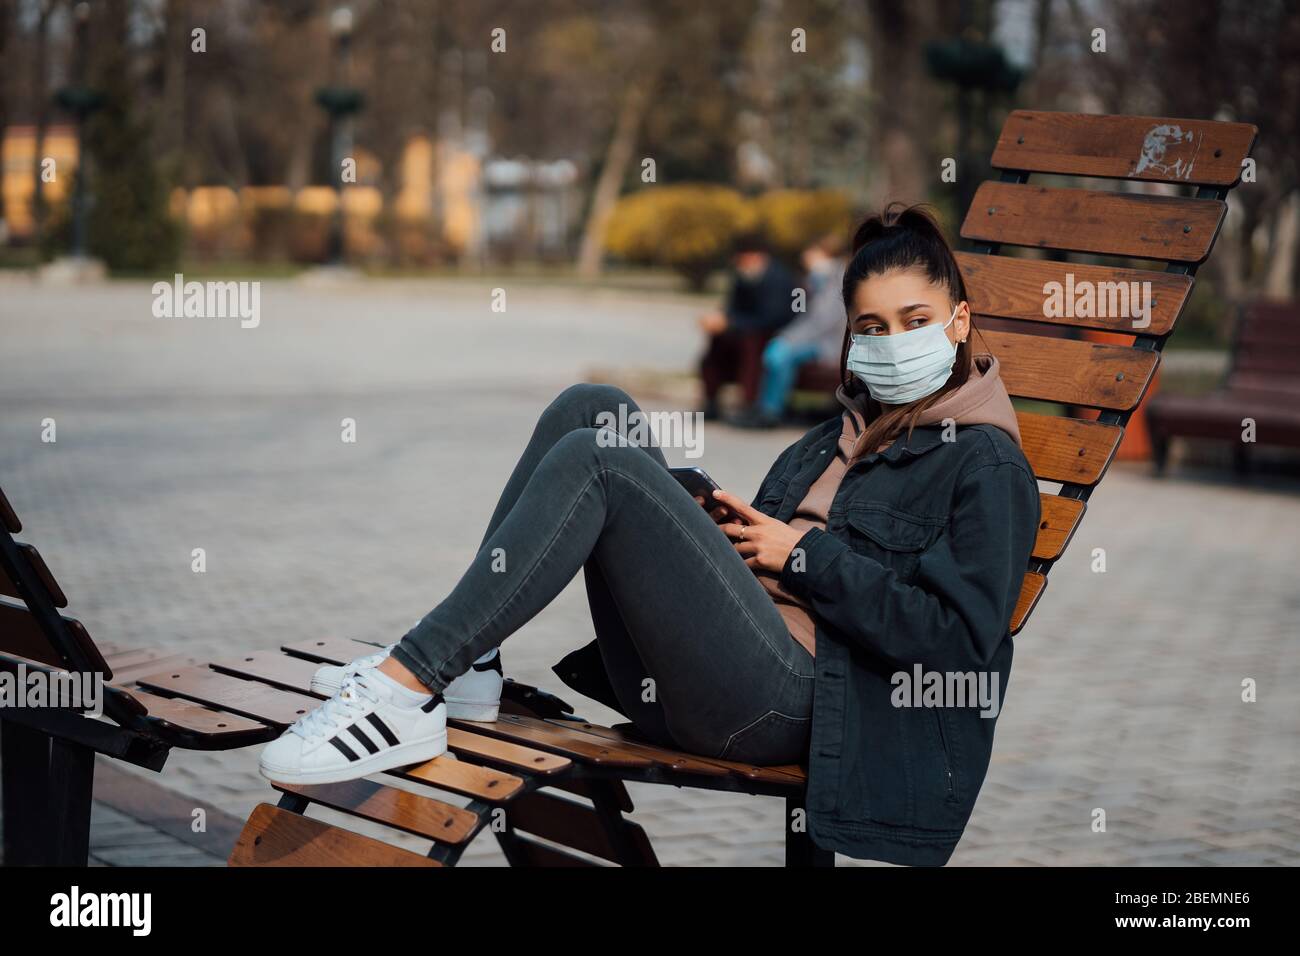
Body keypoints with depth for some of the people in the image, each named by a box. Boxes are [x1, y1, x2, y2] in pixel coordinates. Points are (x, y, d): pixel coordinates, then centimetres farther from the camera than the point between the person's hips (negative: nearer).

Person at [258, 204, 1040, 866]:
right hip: (677, 688, 8)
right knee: (593, 410, -2)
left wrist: (805, 555, -6)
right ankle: (467, 664, -8)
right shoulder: (837, 436, 28)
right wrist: (709, 524, 6)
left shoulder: (988, 467, 3)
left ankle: (406, 691, -24)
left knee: (595, 461, -22)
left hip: (786, 700, -8)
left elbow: (957, 636, -9)